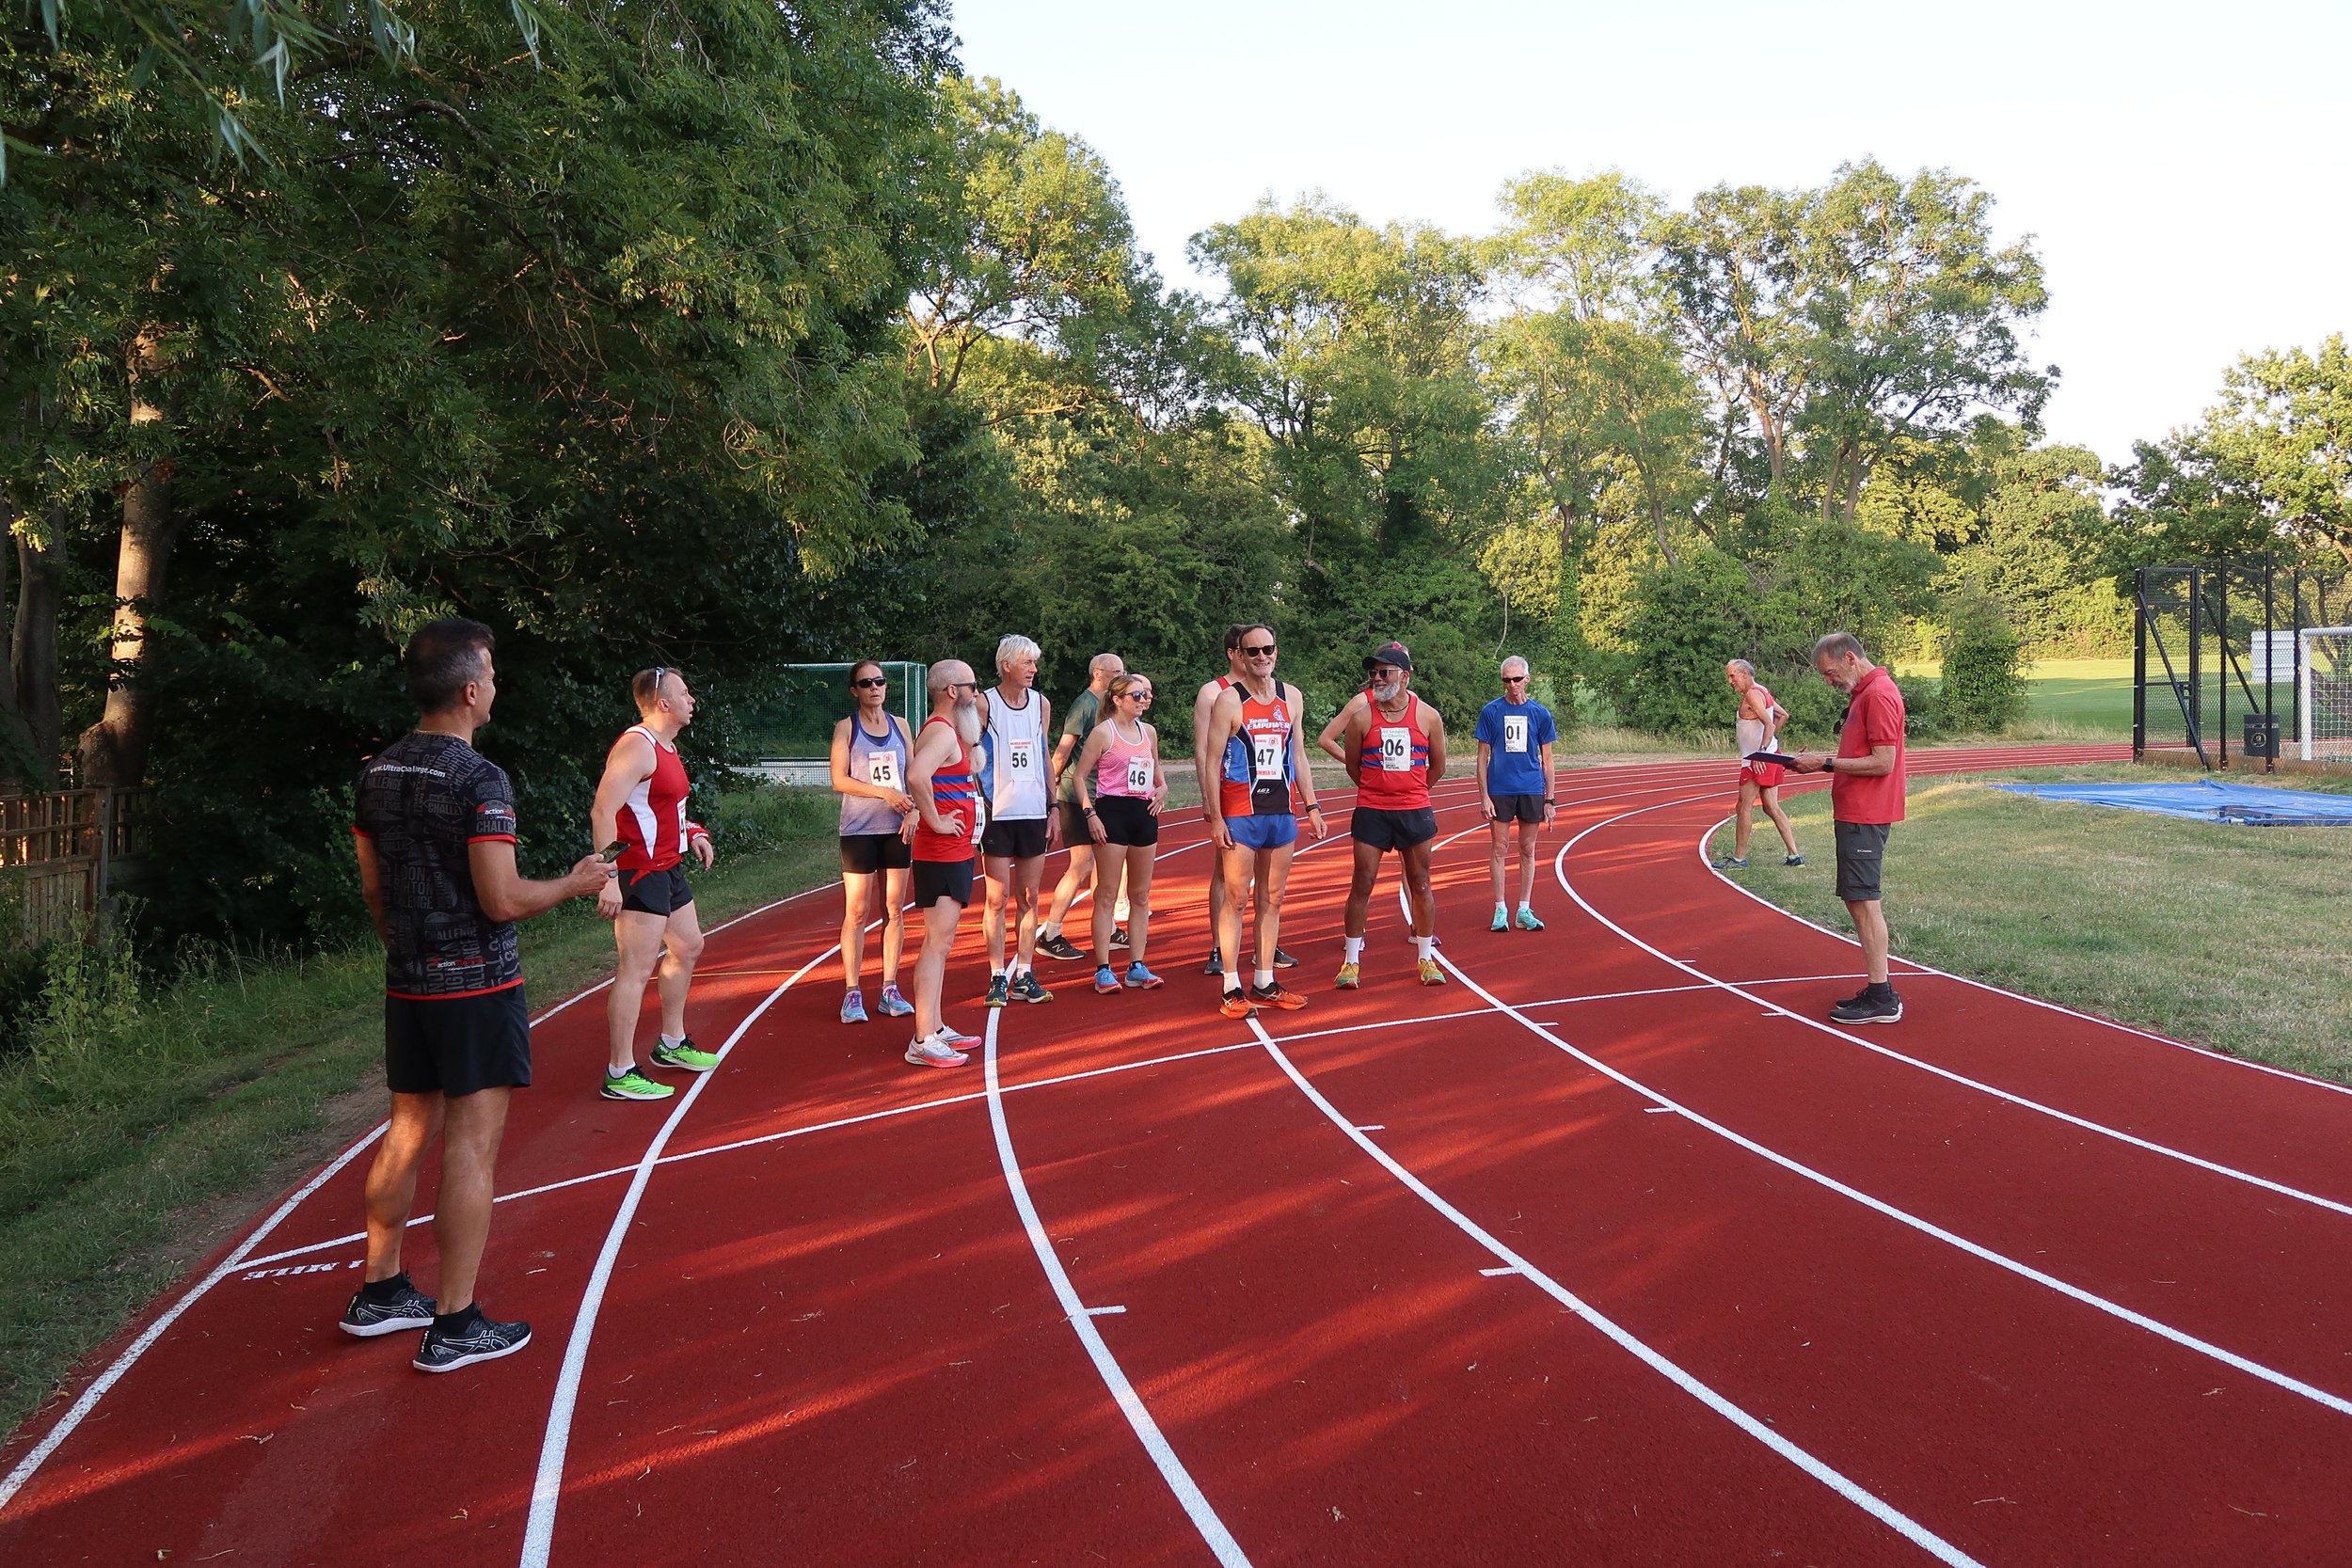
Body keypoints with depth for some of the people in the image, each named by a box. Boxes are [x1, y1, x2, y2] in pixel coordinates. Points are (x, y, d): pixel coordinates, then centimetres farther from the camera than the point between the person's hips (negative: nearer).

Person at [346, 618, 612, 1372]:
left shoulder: (377, 773, 6)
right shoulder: (478, 780, -18)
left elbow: (373, 887, 13)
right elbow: (503, 900, -20)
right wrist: (576, 883, -4)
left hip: (407, 984, 8)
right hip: (478, 985, -8)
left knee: (410, 1133, 19)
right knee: (472, 1146, -1)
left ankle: (379, 1293, 30)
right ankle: (455, 1326, 5)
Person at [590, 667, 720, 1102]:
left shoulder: (666, 745, 14)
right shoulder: (637, 745, -18)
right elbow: (602, 811, -25)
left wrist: (691, 832, 13)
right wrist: (609, 879, -30)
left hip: (668, 868, 11)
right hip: (639, 872, -11)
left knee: (687, 947, 22)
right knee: (637, 968, -9)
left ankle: (672, 1044, 37)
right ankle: (620, 1074, -3)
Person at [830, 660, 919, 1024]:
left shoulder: (899, 725, 10)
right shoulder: (846, 728, 0)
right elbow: (839, 780, -8)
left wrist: (913, 810, -6)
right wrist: (885, 792, -17)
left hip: (897, 829, 4)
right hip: (859, 830, -4)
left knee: (895, 909, 5)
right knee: (857, 910, -3)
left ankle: (890, 991, 13)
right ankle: (852, 993, 4)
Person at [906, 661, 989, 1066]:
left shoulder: (950, 731, 17)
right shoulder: (942, 732, -15)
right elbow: (916, 774, -34)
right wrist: (935, 820, -24)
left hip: (953, 852, 11)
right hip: (942, 853, -11)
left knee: (941, 942, 14)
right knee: (938, 942, -10)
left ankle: (936, 1029, 22)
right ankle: (922, 1043, -9)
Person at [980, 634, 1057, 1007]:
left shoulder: (1041, 704, 11)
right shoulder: (985, 704, -3)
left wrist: (1053, 810, 12)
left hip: (1034, 814, 4)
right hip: (998, 813, -4)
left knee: (1029, 897, 7)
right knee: (998, 898, -1)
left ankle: (1024, 977, 14)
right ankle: (998, 978, 7)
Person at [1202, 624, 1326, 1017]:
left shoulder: (1291, 697, 10)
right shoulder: (1228, 701, -6)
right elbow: (1212, 762, -7)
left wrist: (1312, 806, 11)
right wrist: (1214, 817, -13)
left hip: (1282, 812, 5)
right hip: (1240, 815, -5)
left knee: (1272, 900, 10)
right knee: (1236, 899, -2)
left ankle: (1264, 984, 18)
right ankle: (1232, 989, 4)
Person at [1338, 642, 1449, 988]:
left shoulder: (1428, 717, -1)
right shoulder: (1362, 718, -4)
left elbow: (1437, 767, 12)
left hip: (1415, 812, 1)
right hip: (1371, 812, -1)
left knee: (1420, 885, 8)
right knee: (1362, 884, 0)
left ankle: (1427, 959, 21)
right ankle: (1351, 961, 10)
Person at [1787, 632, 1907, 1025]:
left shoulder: (1879, 694, -16)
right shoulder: (1863, 694, 17)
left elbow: (1883, 762, -21)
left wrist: (1826, 763, -15)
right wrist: (1819, 762, 7)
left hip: (1864, 816, -11)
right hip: (1855, 813, 11)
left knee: (1863, 901, -8)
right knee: (1860, 900, 13)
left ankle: (1882, 999, -5)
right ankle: (1877, 990, 19)